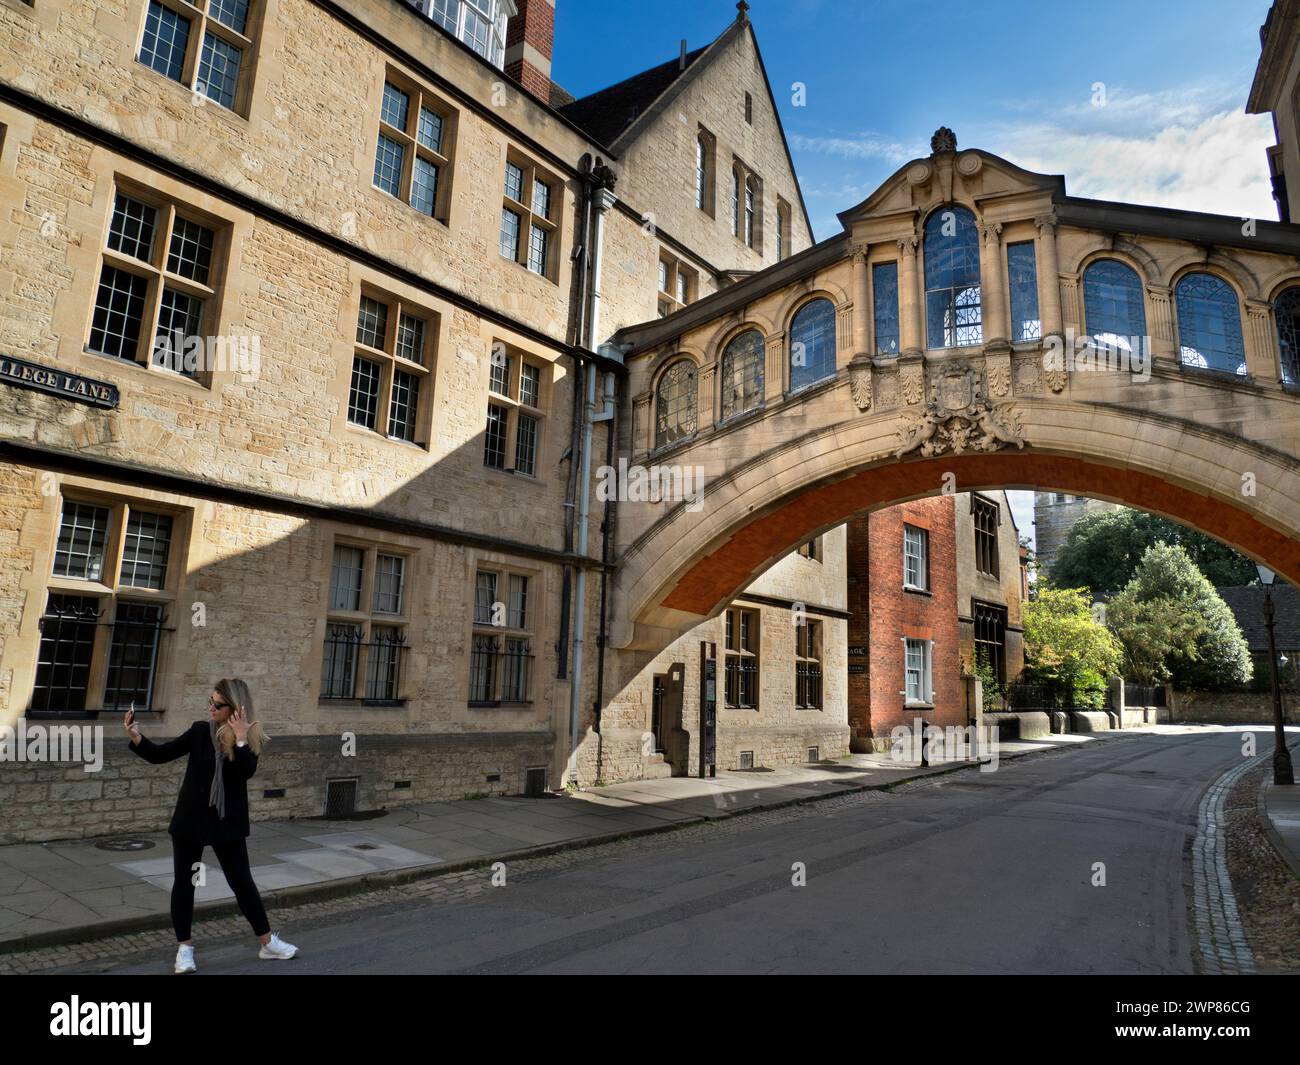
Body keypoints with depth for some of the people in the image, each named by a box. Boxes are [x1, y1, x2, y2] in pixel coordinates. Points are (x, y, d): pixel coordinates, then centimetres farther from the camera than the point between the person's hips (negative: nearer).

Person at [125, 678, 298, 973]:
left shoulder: (251, 738, -9)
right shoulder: (200, 731, -6)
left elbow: (246, 772, -24)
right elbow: (159, 754, -5)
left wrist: (240, 738, -31)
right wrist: (135, 736, -20)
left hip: (227, 823, -1)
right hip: (191, 819, 1)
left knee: (242, 882, 7)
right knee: (184, 882, 9)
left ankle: (268, 943, 19)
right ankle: (184, 947, 28)